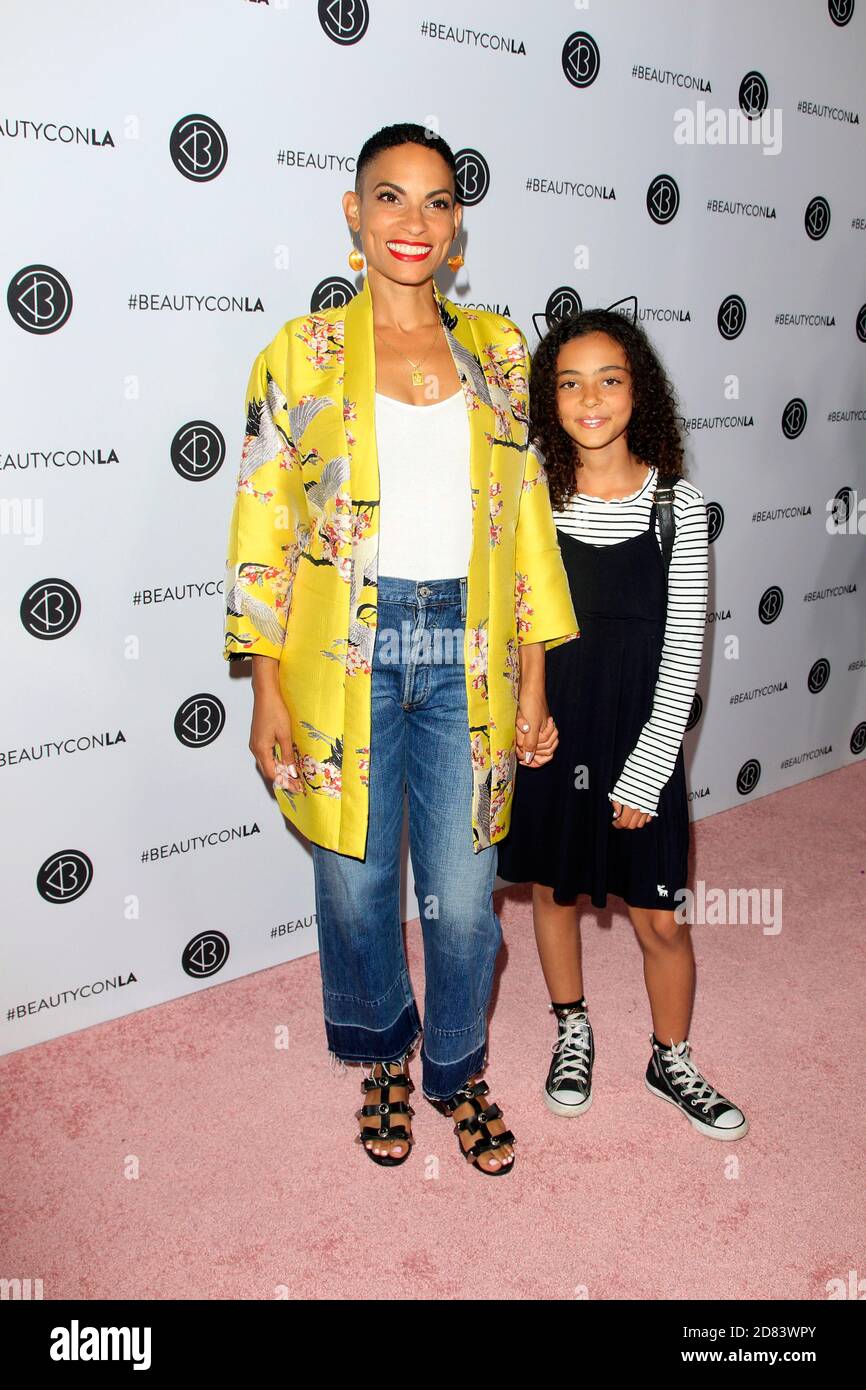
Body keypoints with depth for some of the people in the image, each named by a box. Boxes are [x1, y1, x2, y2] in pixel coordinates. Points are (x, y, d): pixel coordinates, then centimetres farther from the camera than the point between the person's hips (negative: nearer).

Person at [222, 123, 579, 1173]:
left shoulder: (497, 349, 8)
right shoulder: (303, 354, 1)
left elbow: (525, 521, 7)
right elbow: (263, 532, 0)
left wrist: (532, 685, 4)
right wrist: (267, 694, -5)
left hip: (466, 652, 2)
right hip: (346, 654, -1)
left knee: (463, 895, 6)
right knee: (356, 883, 10)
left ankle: (455, 1069, 35)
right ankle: (381, 1057, 40)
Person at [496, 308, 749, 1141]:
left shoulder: (676, 505, -8)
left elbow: (682, 653, -8)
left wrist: (644, 774, -10)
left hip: (638, 740, -1)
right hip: (545, 733, 1)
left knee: (660, 919, 9)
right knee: (553, 890, 18)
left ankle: (671, 1061, 35)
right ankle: (572, 1032, 43)